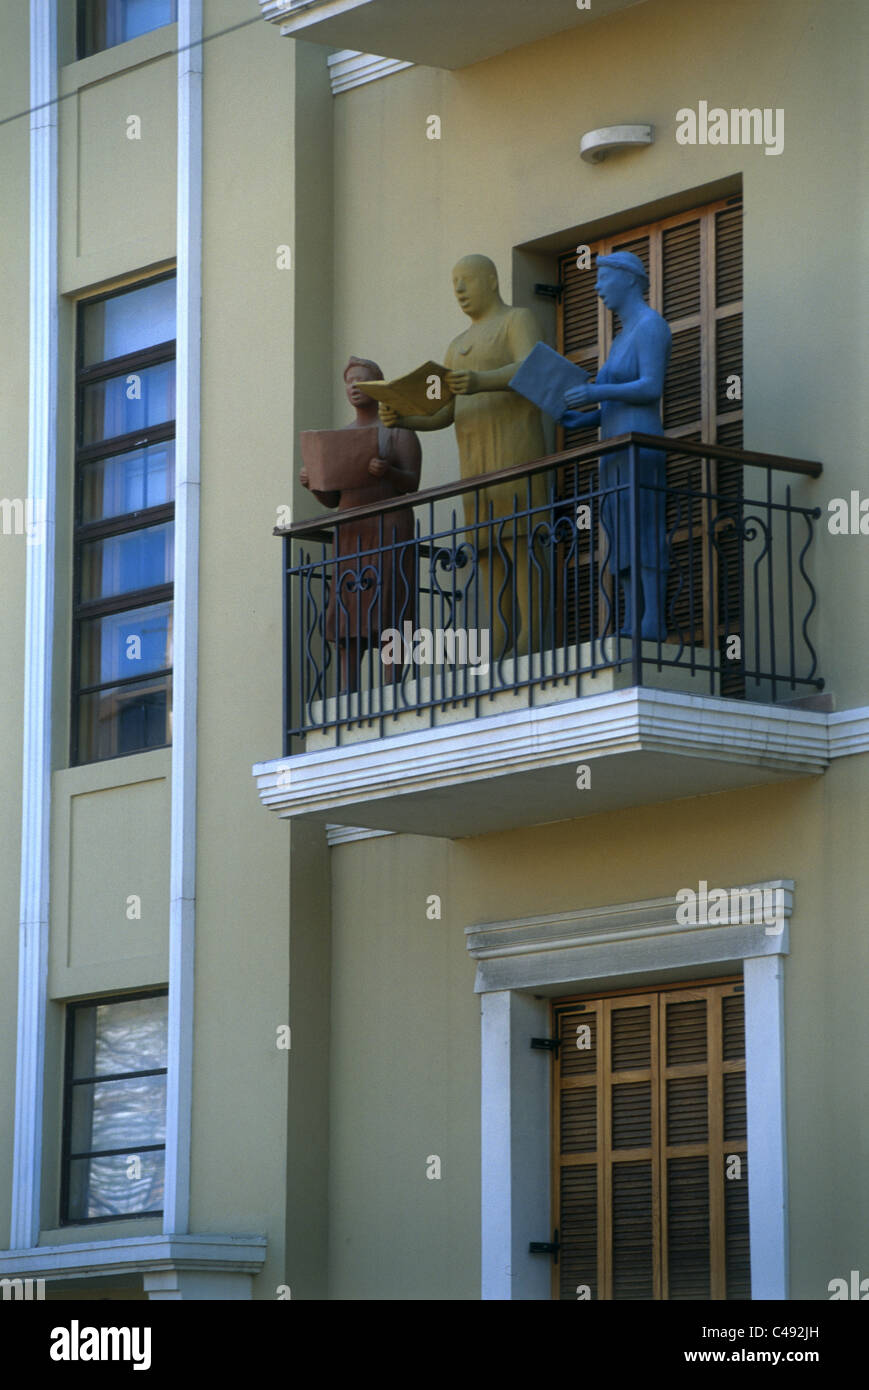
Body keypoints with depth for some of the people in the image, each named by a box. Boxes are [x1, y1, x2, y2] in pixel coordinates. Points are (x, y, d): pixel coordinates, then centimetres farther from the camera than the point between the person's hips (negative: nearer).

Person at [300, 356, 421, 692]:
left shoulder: (398, 430, 3)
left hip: (390, 529, -5)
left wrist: (387, 472, -28)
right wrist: (312, 484, -7)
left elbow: (413, 483, -7)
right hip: (351, 532, 5)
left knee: (387, 613, -13)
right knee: (349, 622, -3)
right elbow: (332, 499, 15)